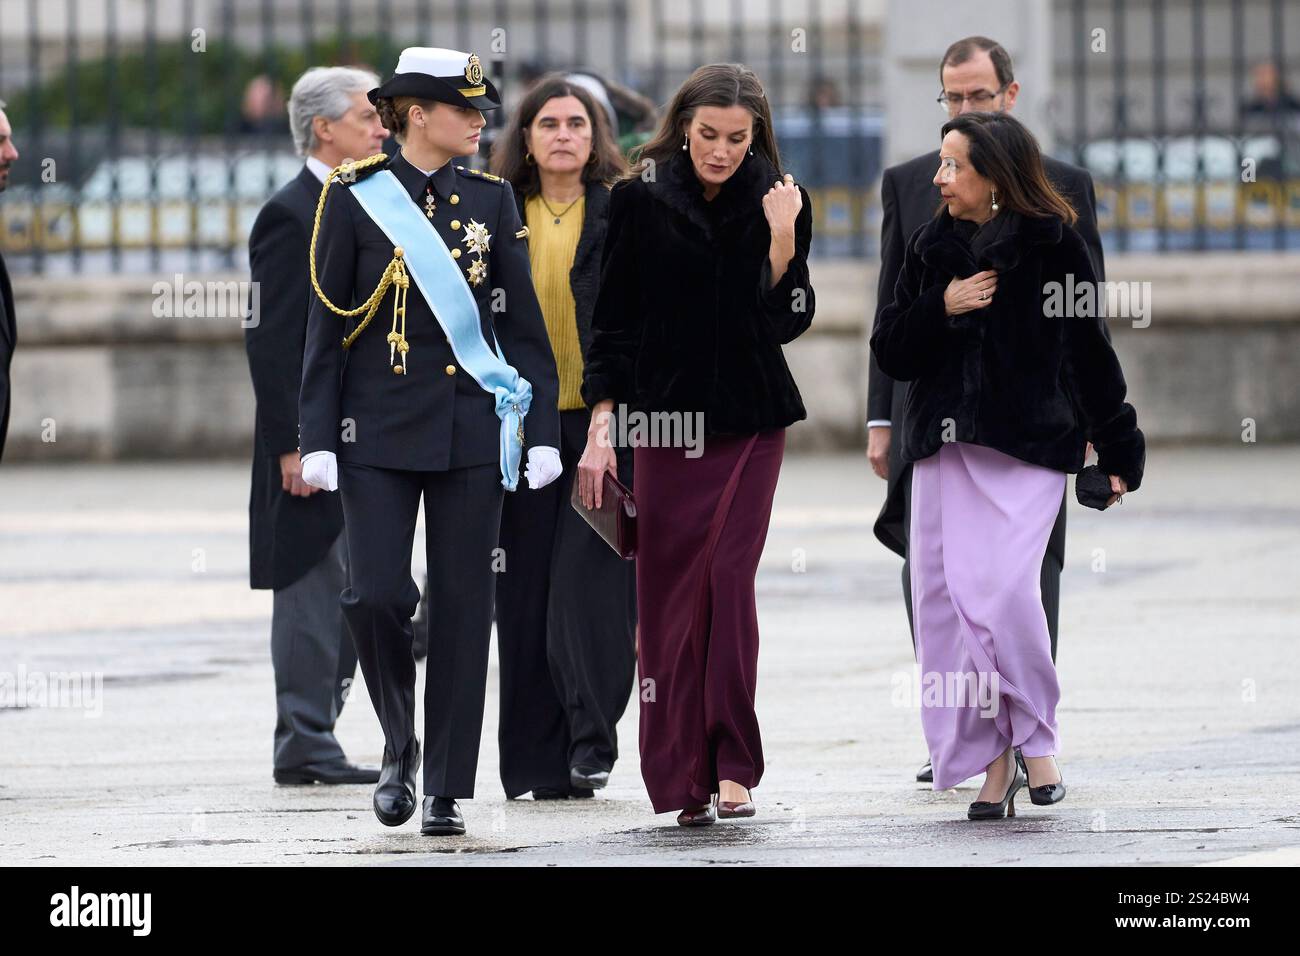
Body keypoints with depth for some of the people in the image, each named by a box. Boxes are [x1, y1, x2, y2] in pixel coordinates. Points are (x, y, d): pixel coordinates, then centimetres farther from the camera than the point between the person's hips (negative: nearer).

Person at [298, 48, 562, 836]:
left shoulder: (492, 200, 6)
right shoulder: (355, 200, 0)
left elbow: (524, 322, 8)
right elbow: (326, 328, 1)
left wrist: (544, 433, 1)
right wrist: (317, 440, -5)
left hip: (471, 432, 2)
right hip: (380, 431, -2)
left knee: (463, 607, 1)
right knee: (376, 595, -11)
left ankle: (449, 790, 7)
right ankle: (400, 747, 14)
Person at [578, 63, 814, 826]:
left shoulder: (777, 202, 1)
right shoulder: (641, 200, -2)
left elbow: (788, 321, -2)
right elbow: (614, 324, 1)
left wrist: (782, 239, -16)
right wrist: (601, 426, -4)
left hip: (752, 422, 0)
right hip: (667, 420, 0)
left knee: (729, 583, -9)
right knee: (670, 595, -1)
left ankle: (731, 768, -7)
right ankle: (683, 778, 4)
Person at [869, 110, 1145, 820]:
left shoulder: (1051, 245, 0)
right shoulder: (932, 248, 12)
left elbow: (1090, 353, 3)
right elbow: (890, 352, 11)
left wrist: (1118, 450, 4)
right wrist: (940, 308, -6)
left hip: (1027, 447, -5)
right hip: (944, 445, 5)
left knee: (1002, 590, -19)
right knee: (944, 598, -4)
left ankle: (1036, 739, -1)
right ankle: (991, 758, 3)